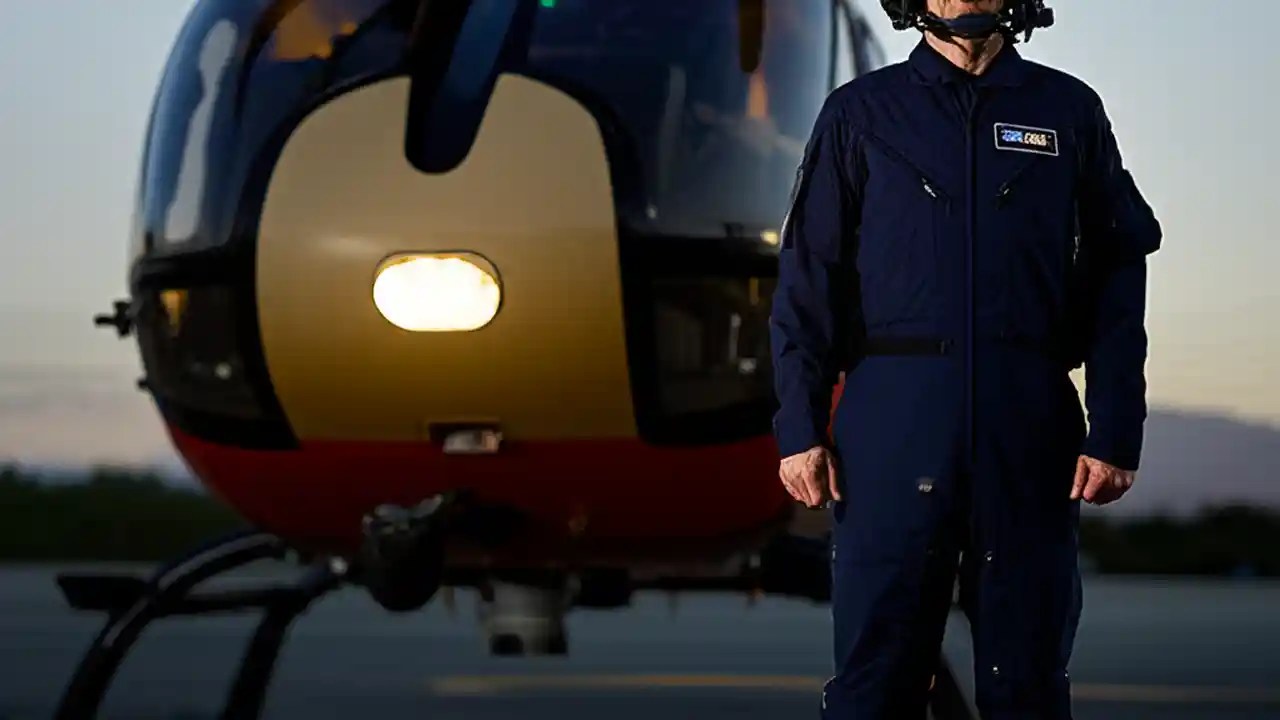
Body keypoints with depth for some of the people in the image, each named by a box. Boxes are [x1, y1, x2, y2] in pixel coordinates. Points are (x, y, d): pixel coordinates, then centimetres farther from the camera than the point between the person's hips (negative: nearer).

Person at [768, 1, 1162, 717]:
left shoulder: (1071, 112, 11)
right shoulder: (860, 113, 10)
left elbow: (1118, 282, 7)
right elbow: (809, 283, 7)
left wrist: (1117, 431, -2)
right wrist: (800, 428, -2)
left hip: (1030, 424, 1)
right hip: (892, 420, -1)